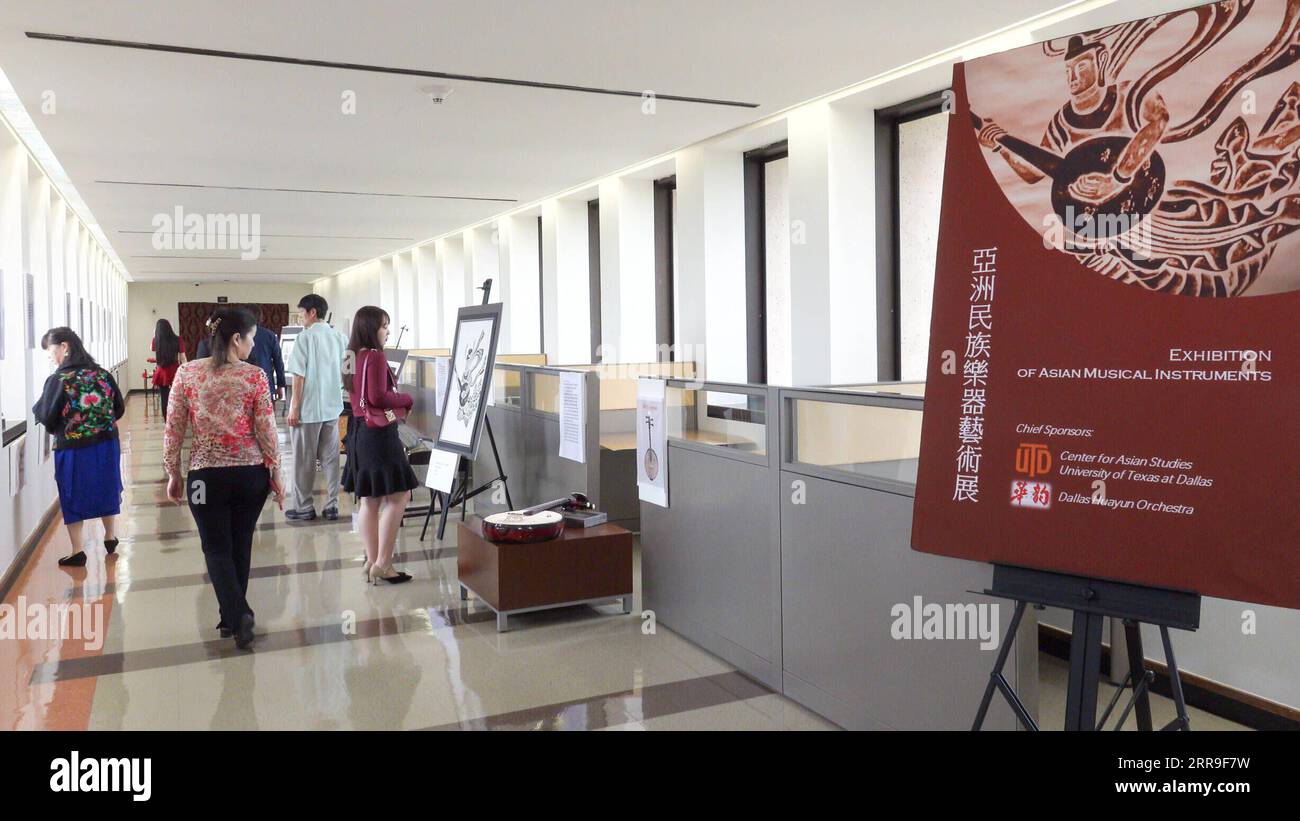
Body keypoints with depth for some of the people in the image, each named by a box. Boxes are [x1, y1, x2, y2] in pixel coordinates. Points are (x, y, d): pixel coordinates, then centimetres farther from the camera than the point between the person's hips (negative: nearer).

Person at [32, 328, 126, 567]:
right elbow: (119, 410, 4)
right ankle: (109, 538, 37)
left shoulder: (58, 380, -16)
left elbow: (46, 417, -12)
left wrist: (36, 407, 8)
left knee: (73, 497, 10)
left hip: (72, 449, -4)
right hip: (106, 445, 4)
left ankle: (77, 552, 15)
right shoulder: (103, 375, -2)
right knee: (105, 489, 21)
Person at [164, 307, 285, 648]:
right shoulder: (255, 376, -8)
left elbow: (174, 429, 0)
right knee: (240, 545, 15)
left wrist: (173, 473, 11)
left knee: (217, 548, 9)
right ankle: (232, 617, 26)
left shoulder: (187, 372, -3)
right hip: (251, 473, 0)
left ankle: (237, 614, -9)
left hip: (206, 474, 0)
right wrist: (276, 474, 5)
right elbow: (266, 431, -5)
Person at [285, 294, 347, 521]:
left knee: (304, 460, 5)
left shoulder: (305, 338, -10)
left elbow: (299, 376, -12)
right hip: (333, 407, 5)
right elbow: (345, 374, 10)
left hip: (308, 408, -5)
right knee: (330, 458, 9)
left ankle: (303, 507, 12)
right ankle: (331, 505, 11)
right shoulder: (340, 338, 6)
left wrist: (294, 408, -9)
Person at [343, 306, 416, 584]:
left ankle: (372, 562, 18)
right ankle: (382, 564, -4)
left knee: (368, 500, 12)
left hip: (359, 430, 9)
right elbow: (378, 397, -21)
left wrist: (396, 399, 9)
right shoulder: (376, 356, -15)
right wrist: (406, 399, -5)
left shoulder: (353, 356, 11)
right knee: (397, 496, -4)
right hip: (379, 433, -9)